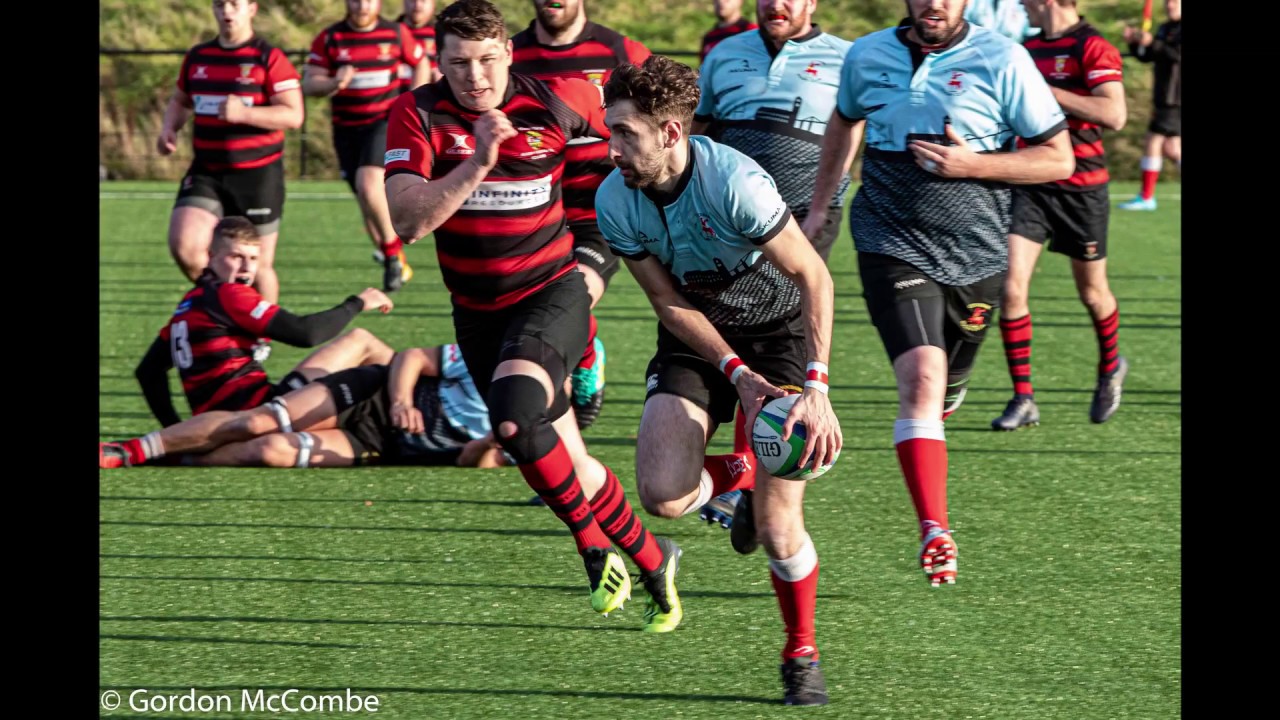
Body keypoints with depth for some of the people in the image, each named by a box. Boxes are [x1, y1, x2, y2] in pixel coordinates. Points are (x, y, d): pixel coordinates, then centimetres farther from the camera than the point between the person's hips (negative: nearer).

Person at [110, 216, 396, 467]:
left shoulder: (190, 303, 19)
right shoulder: (230, 295, -8)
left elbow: (148, 371, 24)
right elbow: (307, 333, -14)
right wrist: (357, 303, 0)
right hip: (256, 408, -8)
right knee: (360, 341, 5)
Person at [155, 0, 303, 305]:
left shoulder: (270, 59, -7)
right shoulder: (197, 57, 9)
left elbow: (294, 116, -14)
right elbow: (180, 100, 26)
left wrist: (244, 113, -27)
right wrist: (169, 127, 4)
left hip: (258, 175, -4)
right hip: (206, 173, 4)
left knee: (259, 263, 3)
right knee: (183, 245, -14)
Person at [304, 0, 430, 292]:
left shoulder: (396, 33, -1)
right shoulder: (329, 38, -1)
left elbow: (421, 64, 13)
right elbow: (309, 84, -3)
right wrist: (334, 84, -24)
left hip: (385, 122, -3)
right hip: (347, 130, 3)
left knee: (368, 183, -26)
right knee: (367, 202, 7)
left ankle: (392, 249, -7)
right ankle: (397, 266, 22)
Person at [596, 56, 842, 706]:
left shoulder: (735, 182, -31)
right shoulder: (614, 202, -16)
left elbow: (813, 276, -23)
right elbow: (670, 304, -8)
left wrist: (817, 389, -29)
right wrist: (737, 373, -19)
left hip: (779, 329, -4)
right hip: (697, 336, 4)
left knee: (777, 525, -11)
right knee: (662, 495, -18)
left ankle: (801, 654, 16)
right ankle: (736, 475, 19)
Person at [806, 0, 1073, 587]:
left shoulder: (1002, 61, -6)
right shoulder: (867, 56, 4)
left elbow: (1059, 158, -4)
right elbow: (842, 121, 26)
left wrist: (972, 165, -16)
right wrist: (817, 208, 24)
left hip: (976, 255, 1)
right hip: (893, 248, -1)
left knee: (947, 386, 16)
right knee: (922, 380, -21)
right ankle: (934, 532, -26)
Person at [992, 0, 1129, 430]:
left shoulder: (1093, 48, -14)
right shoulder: (1028, 48, 9)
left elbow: (1114, 115, -27)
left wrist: (1043, 90, -25)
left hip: (1082, 188, -5)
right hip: (1029, 186, 5)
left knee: (1091, 291, 13)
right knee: (1010, 287, -10)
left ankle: (1111, 367, 42)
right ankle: (1023, 399, -4)